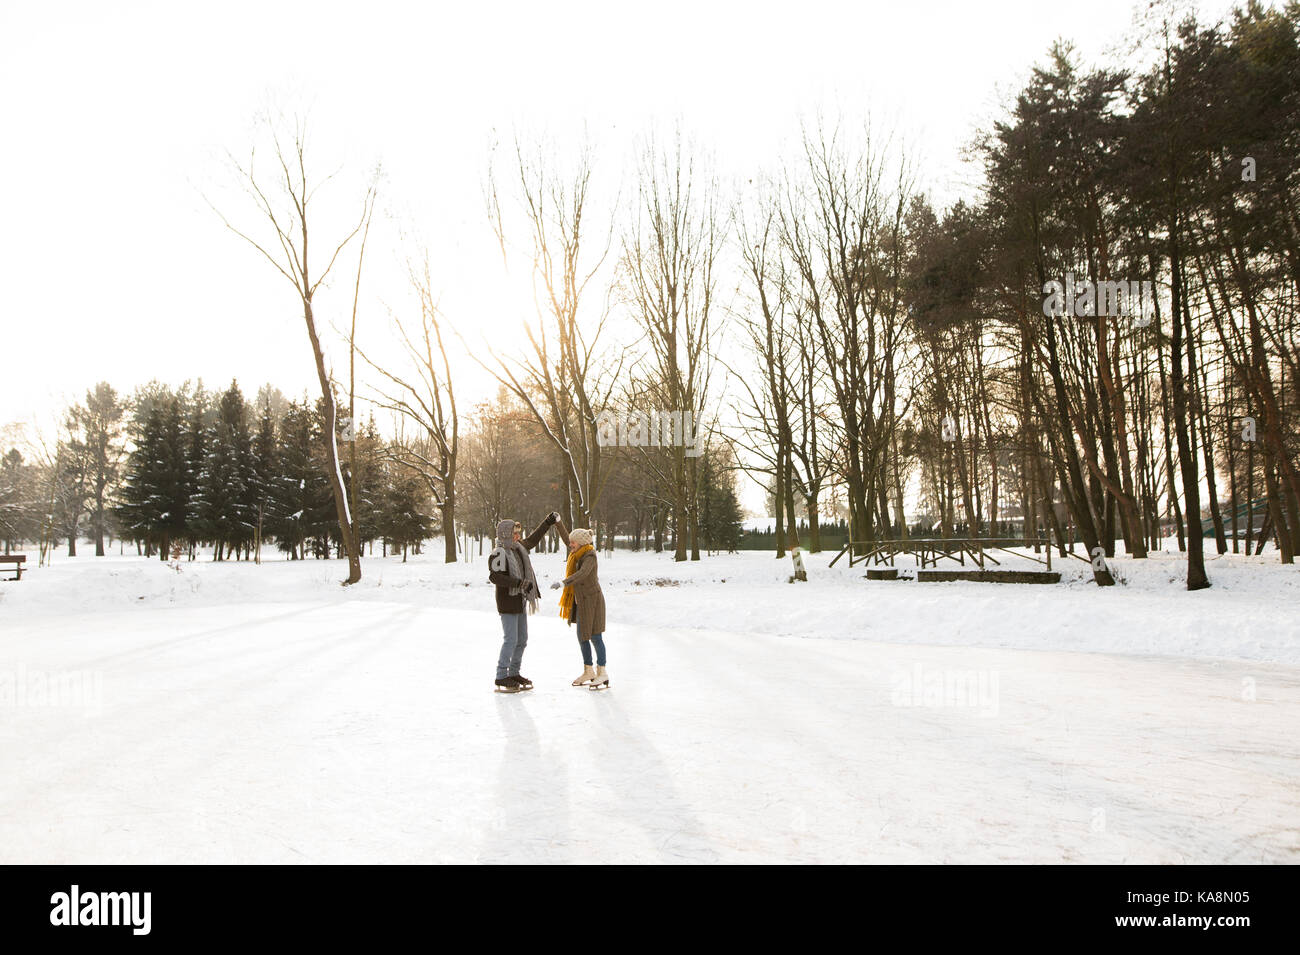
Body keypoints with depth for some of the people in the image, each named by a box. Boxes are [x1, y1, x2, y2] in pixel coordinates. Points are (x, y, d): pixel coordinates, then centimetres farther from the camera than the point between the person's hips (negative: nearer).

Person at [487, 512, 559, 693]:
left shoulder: (518, 548, 10)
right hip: (507, 603, -9)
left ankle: (514, 673, 22)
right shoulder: (498, 553, -17)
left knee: (522, 639, 12)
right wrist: (519, 583, -30)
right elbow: (494, 576, -27)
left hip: (520, 602, 9)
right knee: (510, 639, -8)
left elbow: (533, 540, 26)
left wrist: (548, 522, 25)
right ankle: (501, 677, 0)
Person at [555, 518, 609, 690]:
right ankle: (588, 672, 21)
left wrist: (564, 582, -47)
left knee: (595, 636, -4)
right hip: (581, 600, 9)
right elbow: (565, 537, 21)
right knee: (582, 636, 12)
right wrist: (558, 522, 14)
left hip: (591, 600, -9)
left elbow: (583, 573, -37)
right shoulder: (579, 552, 6)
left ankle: (602, 673, 4)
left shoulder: (590, 556, -19)